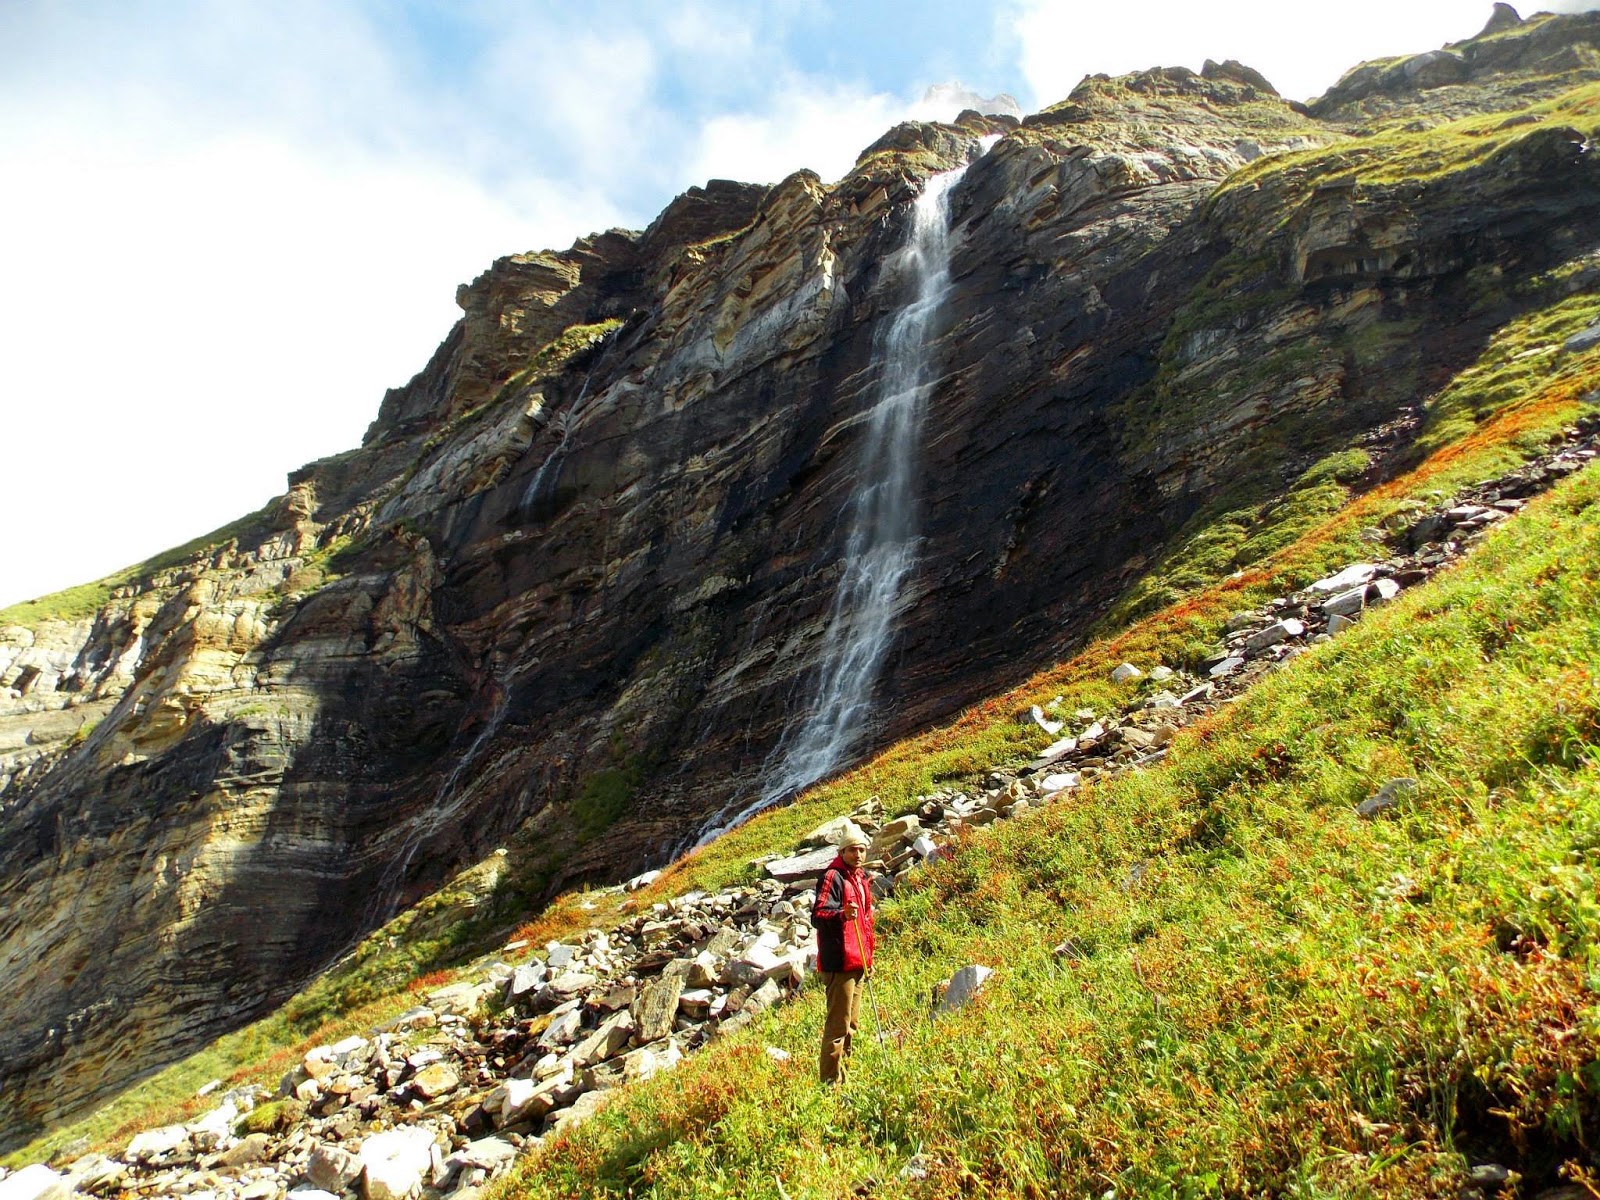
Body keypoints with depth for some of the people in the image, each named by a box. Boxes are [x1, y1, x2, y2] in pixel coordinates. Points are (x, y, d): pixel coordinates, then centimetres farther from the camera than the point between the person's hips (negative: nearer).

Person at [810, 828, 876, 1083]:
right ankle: (831, 1080, 4)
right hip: (839, 961, -9)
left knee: (851, 1023, 18)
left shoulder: (861, 878, 15)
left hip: (857, 962, 9)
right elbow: (817, 915, -24)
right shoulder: (832, 877, -13)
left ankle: (844, 1072, 29)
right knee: (838, 1024, -5)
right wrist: (842, 914, -42)